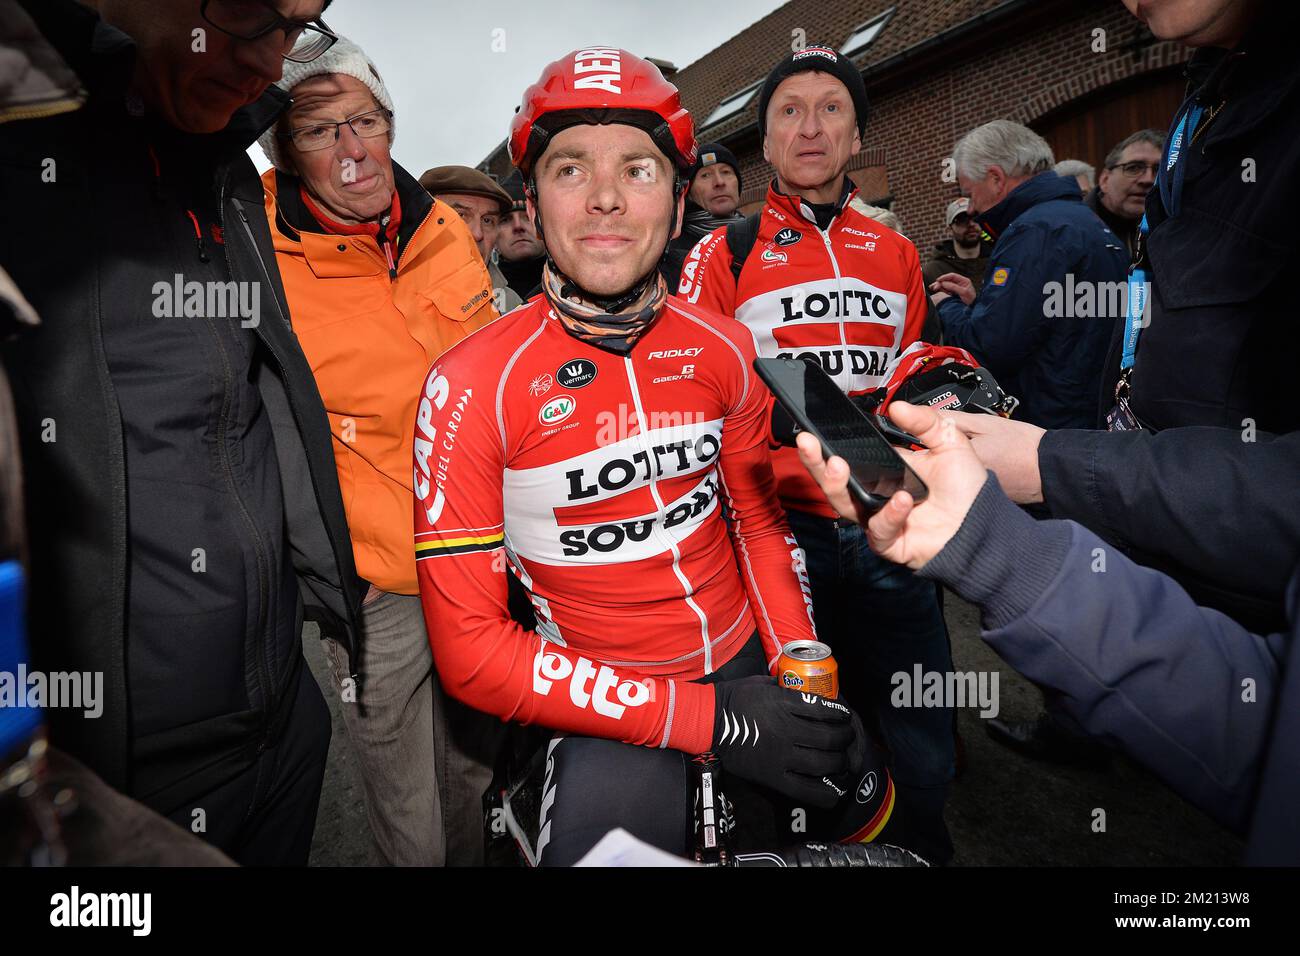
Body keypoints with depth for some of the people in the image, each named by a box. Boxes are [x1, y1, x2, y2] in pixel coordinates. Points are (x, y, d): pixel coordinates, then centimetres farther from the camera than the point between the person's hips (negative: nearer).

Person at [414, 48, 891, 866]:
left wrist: (807, 684, -5)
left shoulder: (723, 349, -5)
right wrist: (708, 719, -22)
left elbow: (761, 524, 8)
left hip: (746, 662, 4)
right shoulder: (471, 387, -18)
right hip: (611, 712, -3)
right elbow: (471, 651, -18)